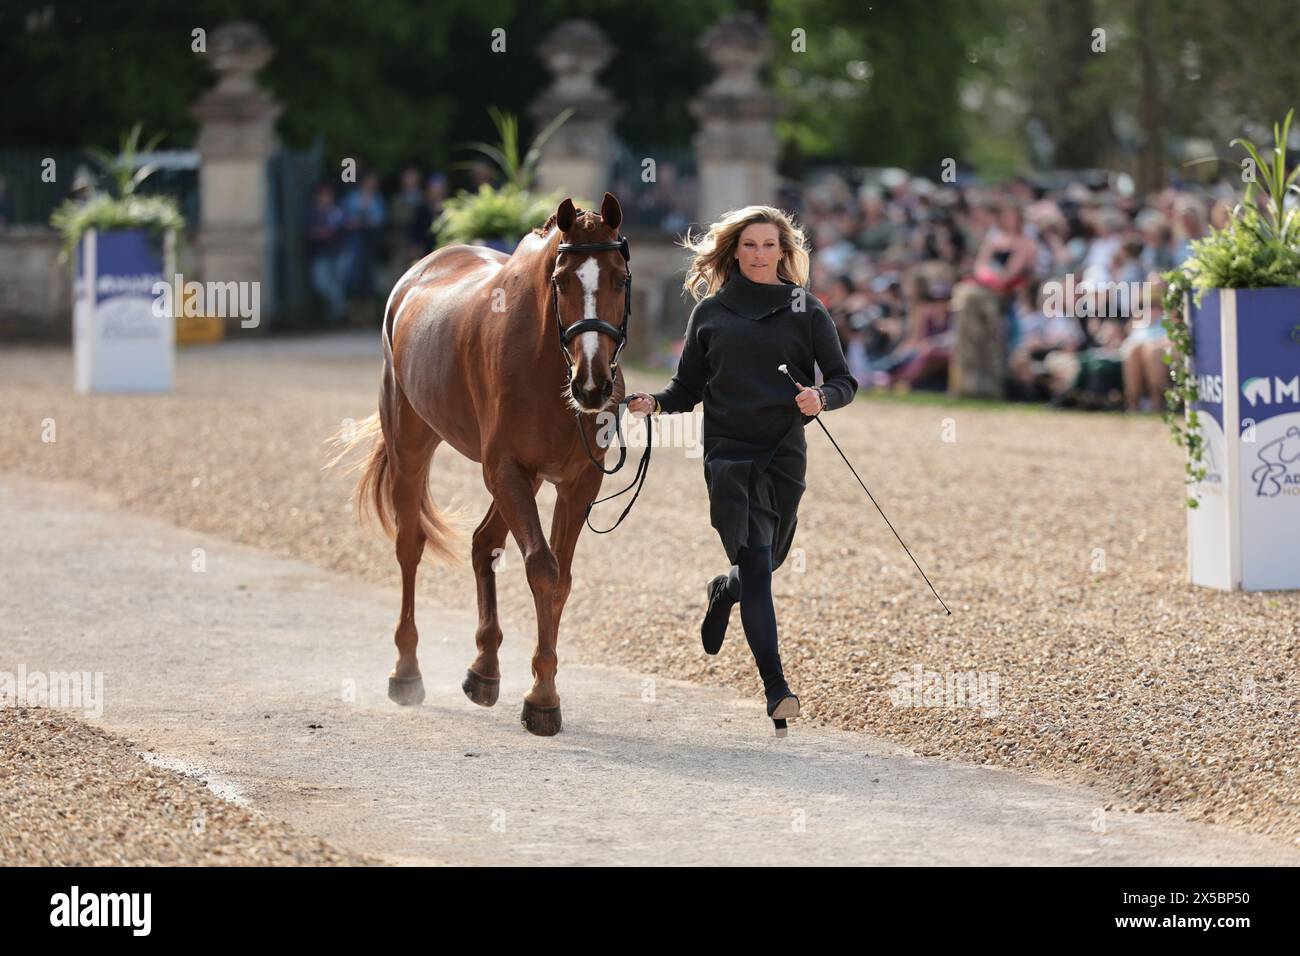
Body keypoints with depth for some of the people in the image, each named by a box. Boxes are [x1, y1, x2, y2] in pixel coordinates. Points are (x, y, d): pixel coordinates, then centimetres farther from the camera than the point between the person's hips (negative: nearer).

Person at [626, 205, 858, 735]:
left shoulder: (806, 310, 5)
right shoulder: (710, 311, 6)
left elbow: (844, 380, 3)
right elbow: (688, 387, 10)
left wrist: (822, 398, -19)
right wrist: (654, 402, -10)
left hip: (785, 453, 2)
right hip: (728, 453, -2)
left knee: (768, 558, 15)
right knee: (756, 569, -12)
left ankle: (722, 592, 53)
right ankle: (776, 689, -16)